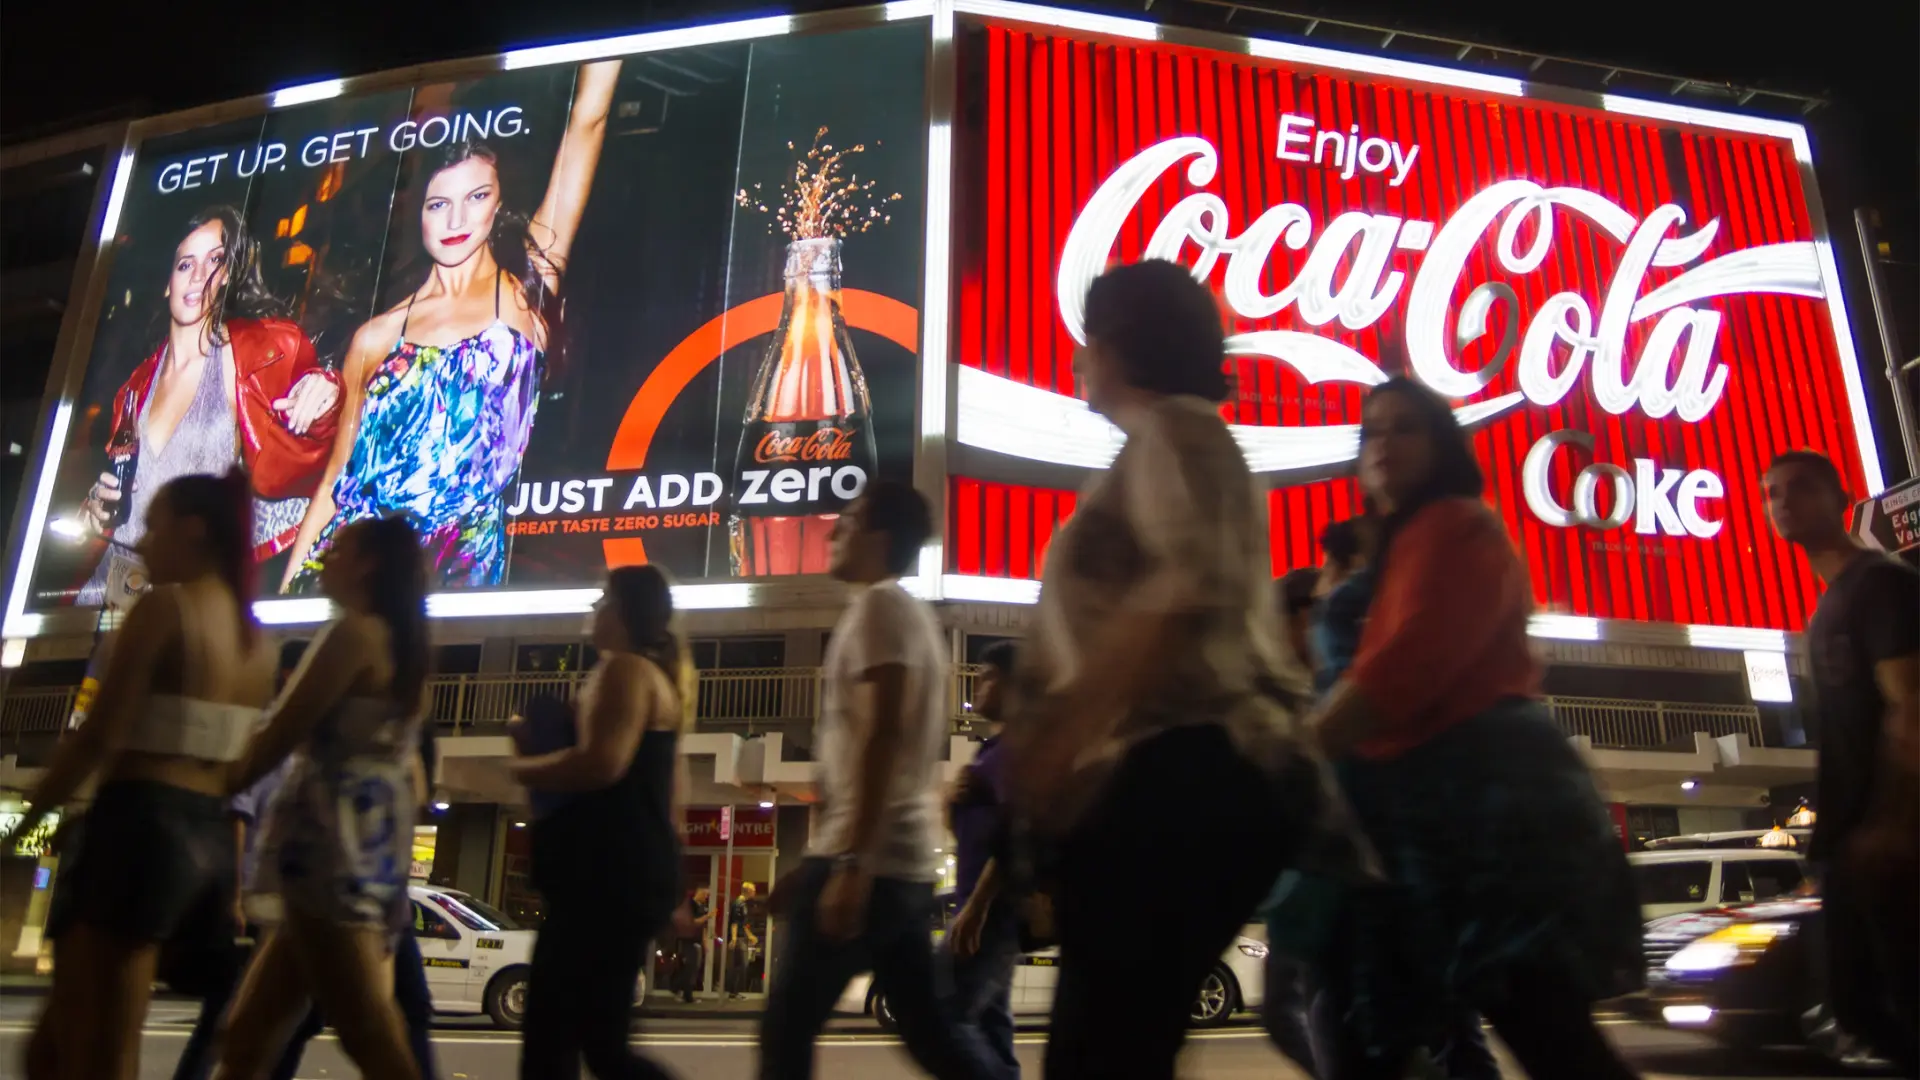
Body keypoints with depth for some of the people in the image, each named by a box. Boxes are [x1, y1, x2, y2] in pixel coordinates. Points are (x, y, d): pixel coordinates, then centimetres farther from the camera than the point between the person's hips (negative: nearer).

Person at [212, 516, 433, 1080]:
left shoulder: (354, 631, -6)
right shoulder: (404, 649, 21)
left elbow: (276, 740, -9)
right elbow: (414, 784, 24)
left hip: (329, 847, -10)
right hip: (373, 857, 10)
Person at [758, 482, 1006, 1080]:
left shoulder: (878, 605, -8)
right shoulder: (912, 614, 22)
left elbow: (883, 738, -20)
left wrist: (851, 863, -25)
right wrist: (812, 863, 25)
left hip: (871, 860, -9)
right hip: (906, 861, 9)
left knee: (787, 1028, 0)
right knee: (927, 1027, 12)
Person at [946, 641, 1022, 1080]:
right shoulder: (993, 747, 18)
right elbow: (970, 828, 23)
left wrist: (976, 906, -24)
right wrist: (954, 802, 0)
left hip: (997, 908, -10)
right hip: (989, 907, 10)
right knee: (987, 1022, 12)